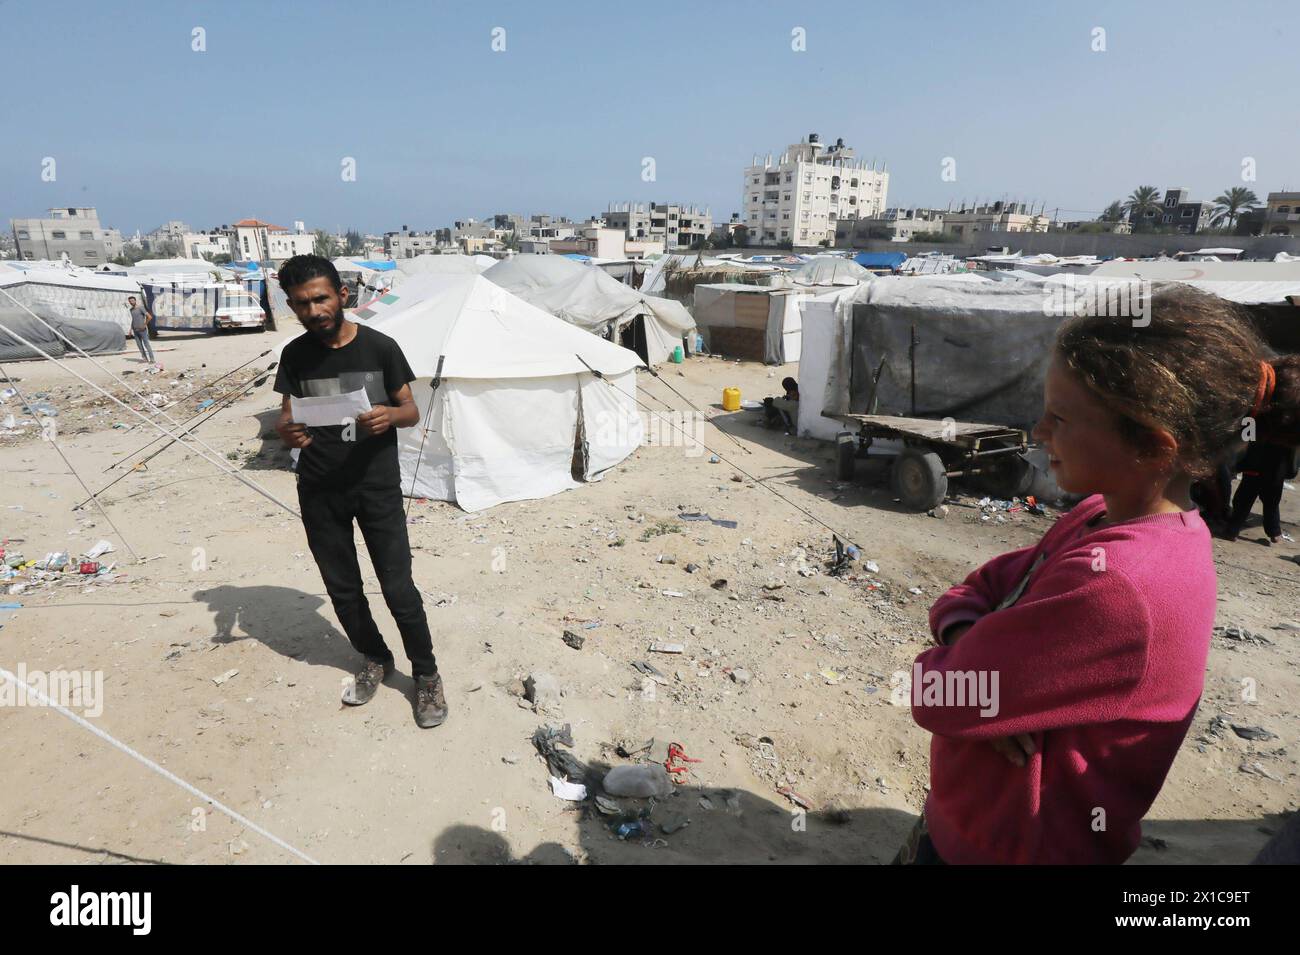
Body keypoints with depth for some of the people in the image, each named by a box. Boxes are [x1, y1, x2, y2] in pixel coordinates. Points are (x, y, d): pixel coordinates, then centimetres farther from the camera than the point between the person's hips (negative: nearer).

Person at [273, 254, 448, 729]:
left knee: (398, 586, -3)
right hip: (319, 491, 3)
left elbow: (412, 411, -2)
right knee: (342, 586, 14)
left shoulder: (380, 347, -7)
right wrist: (287, 431, -20)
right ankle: (375, 659, 36)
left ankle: (426, 674, 16)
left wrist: (389, 415, -26)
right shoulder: (295, 355, 1)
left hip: (377, 485, -3)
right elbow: (286, 417, 5)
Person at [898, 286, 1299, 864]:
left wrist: (942, 663, -9)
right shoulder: (1103, 517, -4)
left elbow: (936, 697, -29)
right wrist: (967, 639, -19)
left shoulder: (1114, 589, -33)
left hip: (996, 850, -7)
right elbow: (981, 589, 0)